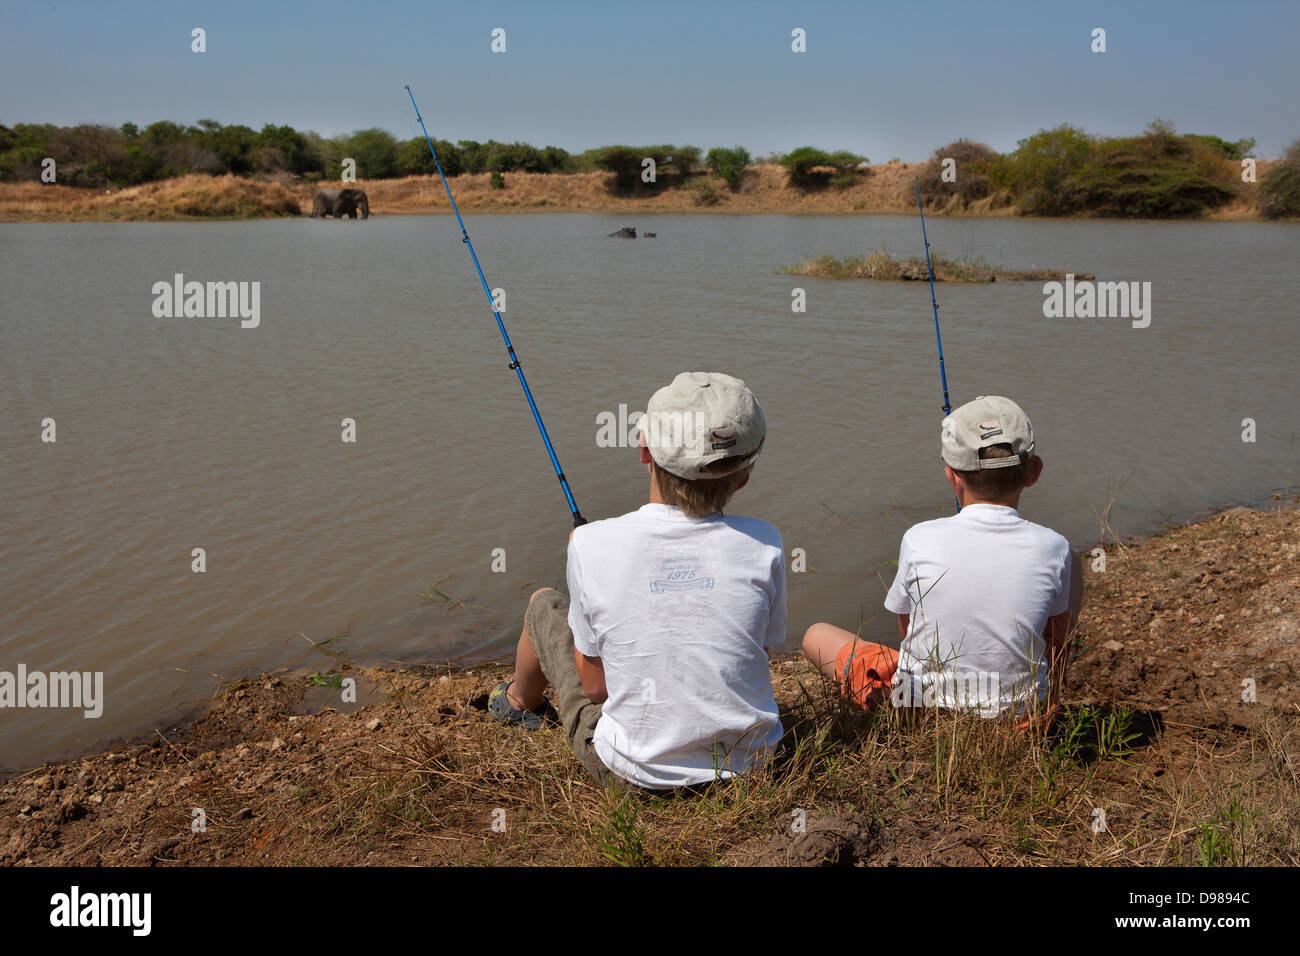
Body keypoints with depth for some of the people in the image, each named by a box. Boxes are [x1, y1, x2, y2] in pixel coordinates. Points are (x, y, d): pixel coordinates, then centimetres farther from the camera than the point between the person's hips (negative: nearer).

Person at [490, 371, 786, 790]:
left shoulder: (593, 545, -19)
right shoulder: (763, 545, -15)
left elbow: (595, 684, -8)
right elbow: (762, 651, 0)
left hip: (633, 772, -2)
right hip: (749, 764, 2)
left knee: (544, 605, 19)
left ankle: (521, 701, 52)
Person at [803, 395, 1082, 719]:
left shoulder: (919, 540, -17)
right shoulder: (1051, 548, -15)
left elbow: (908, 631, -1)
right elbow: (1058, 632, 3)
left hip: (918, 705, -1)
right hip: (1022, 714, 1)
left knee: (816, 635, 23)